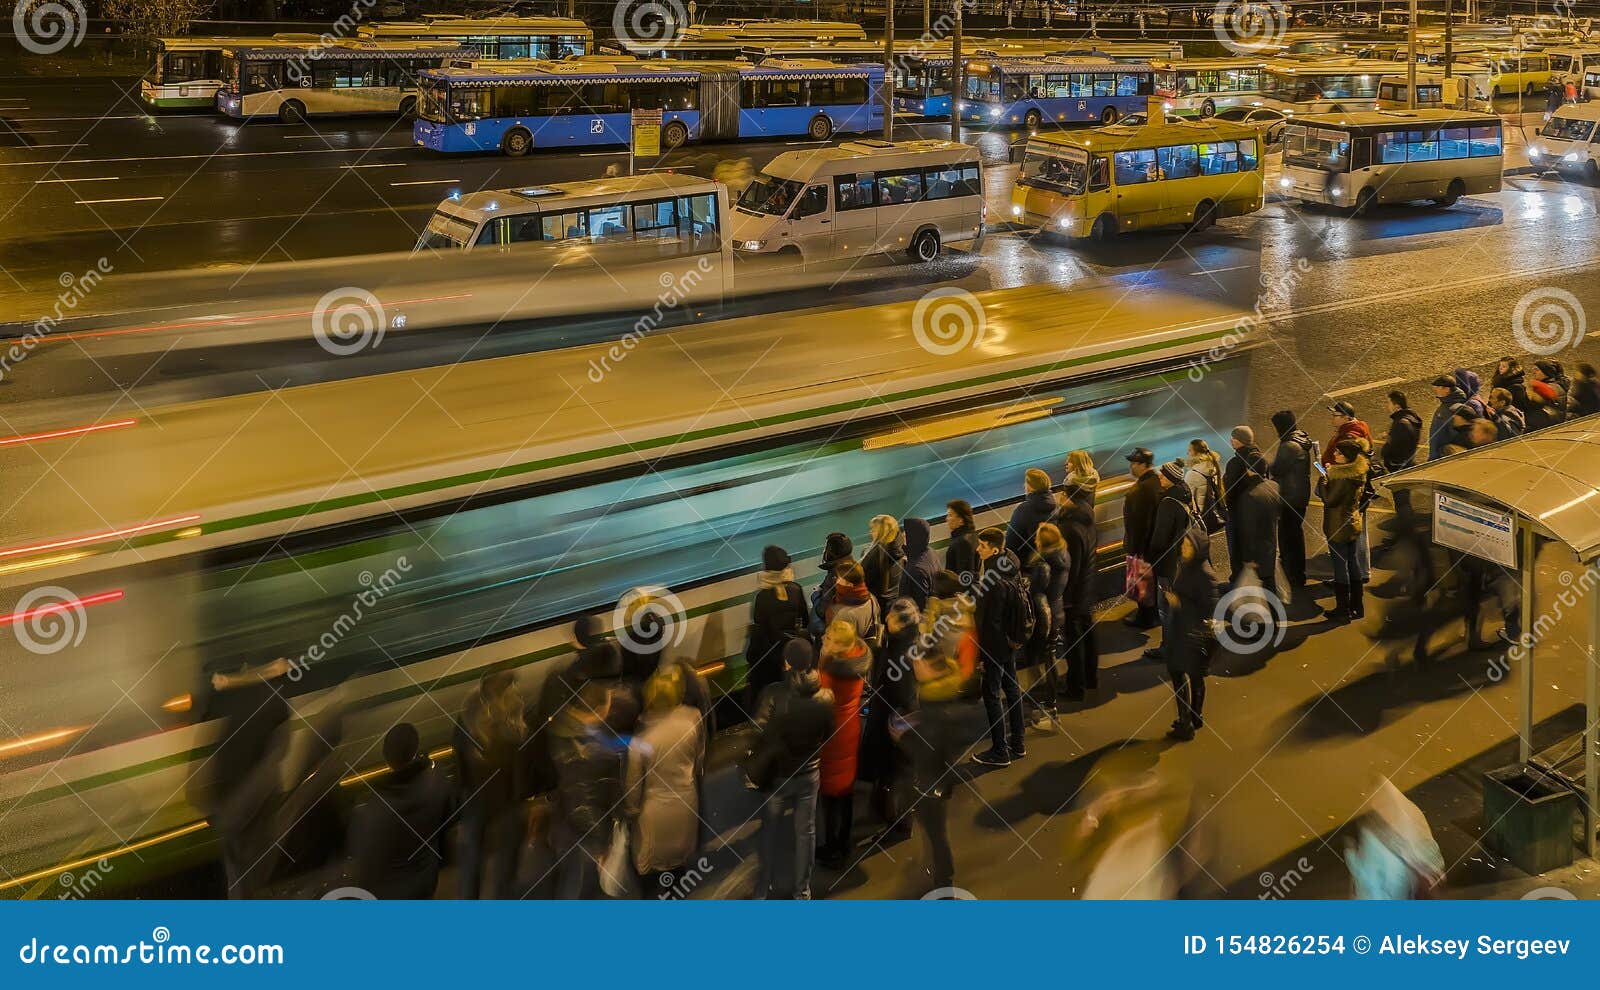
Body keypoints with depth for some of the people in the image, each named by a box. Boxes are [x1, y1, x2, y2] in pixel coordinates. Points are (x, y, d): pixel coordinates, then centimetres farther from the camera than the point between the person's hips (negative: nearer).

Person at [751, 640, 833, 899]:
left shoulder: (774, 693, -22)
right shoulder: (826, 697, -12)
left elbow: (760, 735, -22)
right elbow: (828, 734, 0)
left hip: (778, 774, -2)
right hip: (809, 773, 2)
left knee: (770, 831, 17)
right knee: (805, 831, 17)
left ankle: (764, 887, 29)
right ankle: (801, 890, 28)